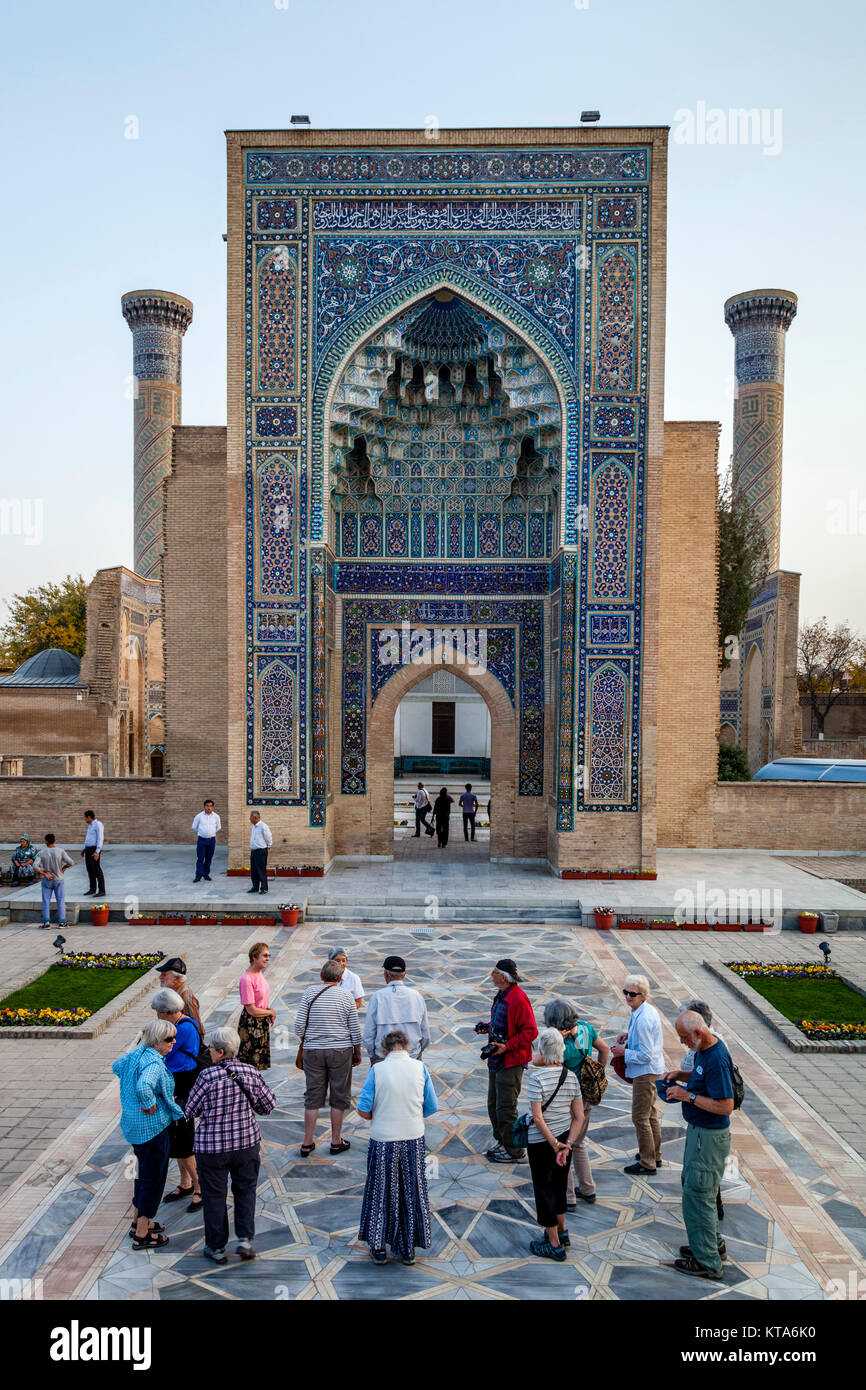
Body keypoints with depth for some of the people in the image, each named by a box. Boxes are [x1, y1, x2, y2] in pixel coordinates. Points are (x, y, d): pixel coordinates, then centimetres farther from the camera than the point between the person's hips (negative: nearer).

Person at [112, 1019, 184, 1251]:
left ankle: (138, 1221, 38)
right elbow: (144, 1087, -45)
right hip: (153, 1127, -9)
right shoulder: (154, 1063, -26)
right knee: (154, 1177, 5)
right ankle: (142, 1235, 15)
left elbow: (116, 1067, 22)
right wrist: (150, 1105, -28)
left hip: (133, 1125, 9)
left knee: (144, 1170, 24)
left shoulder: (137, 1053, 3)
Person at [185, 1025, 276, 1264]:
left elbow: (191, 1110, -8)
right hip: (246, 1142, 3)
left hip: (212, 1147, -3)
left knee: (214, 1195, 14)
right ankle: (245, 1239, 15)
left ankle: (216, 1247, 24)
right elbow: (269, 1103, 1)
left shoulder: (207, 1076, -19)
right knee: (245, 1190, 20)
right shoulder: (249, 1072, -8)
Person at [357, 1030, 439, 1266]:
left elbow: (363, 1110, -11)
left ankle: (378, 1249, 25)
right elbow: (432, 1108, 0)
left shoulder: (377, 1070, -10)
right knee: (411, 1193, 17)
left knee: (381, 1193, 16)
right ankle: (408, 1250, 27)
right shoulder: (420, 1068, -5)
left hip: (383, 1140, -1)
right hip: (413, 1140, 1)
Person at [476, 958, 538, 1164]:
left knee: (506, 1110, -2)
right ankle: (501, 1142, 34)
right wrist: (487, 1027, 9)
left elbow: (530, 1031, -22)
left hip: (511, 1062, -10)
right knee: (493, 1106, 18)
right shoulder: (501, 995, 10)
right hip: (496, 1060, 10)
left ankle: (515, 1152, 12)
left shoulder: (518, 999, -21)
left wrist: (507, 1046, -24)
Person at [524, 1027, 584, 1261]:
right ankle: (561, 1233, 40)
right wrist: (566, 1144, -6)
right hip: (566, 1138, 6)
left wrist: (554, 1144, -14)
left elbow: (538, 1119, -23)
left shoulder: (537, 1078, -20)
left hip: (541, 1142, -6)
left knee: (544, 1188, 10)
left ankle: (555, 1245, 19)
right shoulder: (571, 1076, -2)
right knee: (559, 1184, 24)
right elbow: (579, 1117, -3)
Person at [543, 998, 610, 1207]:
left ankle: (567, 1198, 21)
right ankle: (588, 1190, 37)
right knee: (579, 1144, 26)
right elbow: (605, 1050, 7)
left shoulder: (565, 1047, -31)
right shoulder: (585, 1028, -8)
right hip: (587, 1097, 8)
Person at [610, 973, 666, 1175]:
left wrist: (624, 1052, -16)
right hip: (653, 1070, 10)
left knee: (640, 1117, 1)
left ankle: (647, 1163, 13)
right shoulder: (648, 1010, 3)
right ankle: (654, 1155, 36)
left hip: (645, 1072, -10)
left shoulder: (643, 1019, -28)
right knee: (651, 1114, 22)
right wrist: (629, 1035, 7)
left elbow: (645, 1055, -26)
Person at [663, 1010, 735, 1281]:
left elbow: (726, 1106, -29)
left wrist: (688, 1096, -24)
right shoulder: (703, 1048, 0)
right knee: (691, 1184, 23)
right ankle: (713, 1243, 40)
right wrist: (681, 1075, 3)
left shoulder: (716, 1059, -29)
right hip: (698, 1130, 10)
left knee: (697, 1194, 1)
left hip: (709, 1136, -10)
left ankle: (707, 1262, 16)